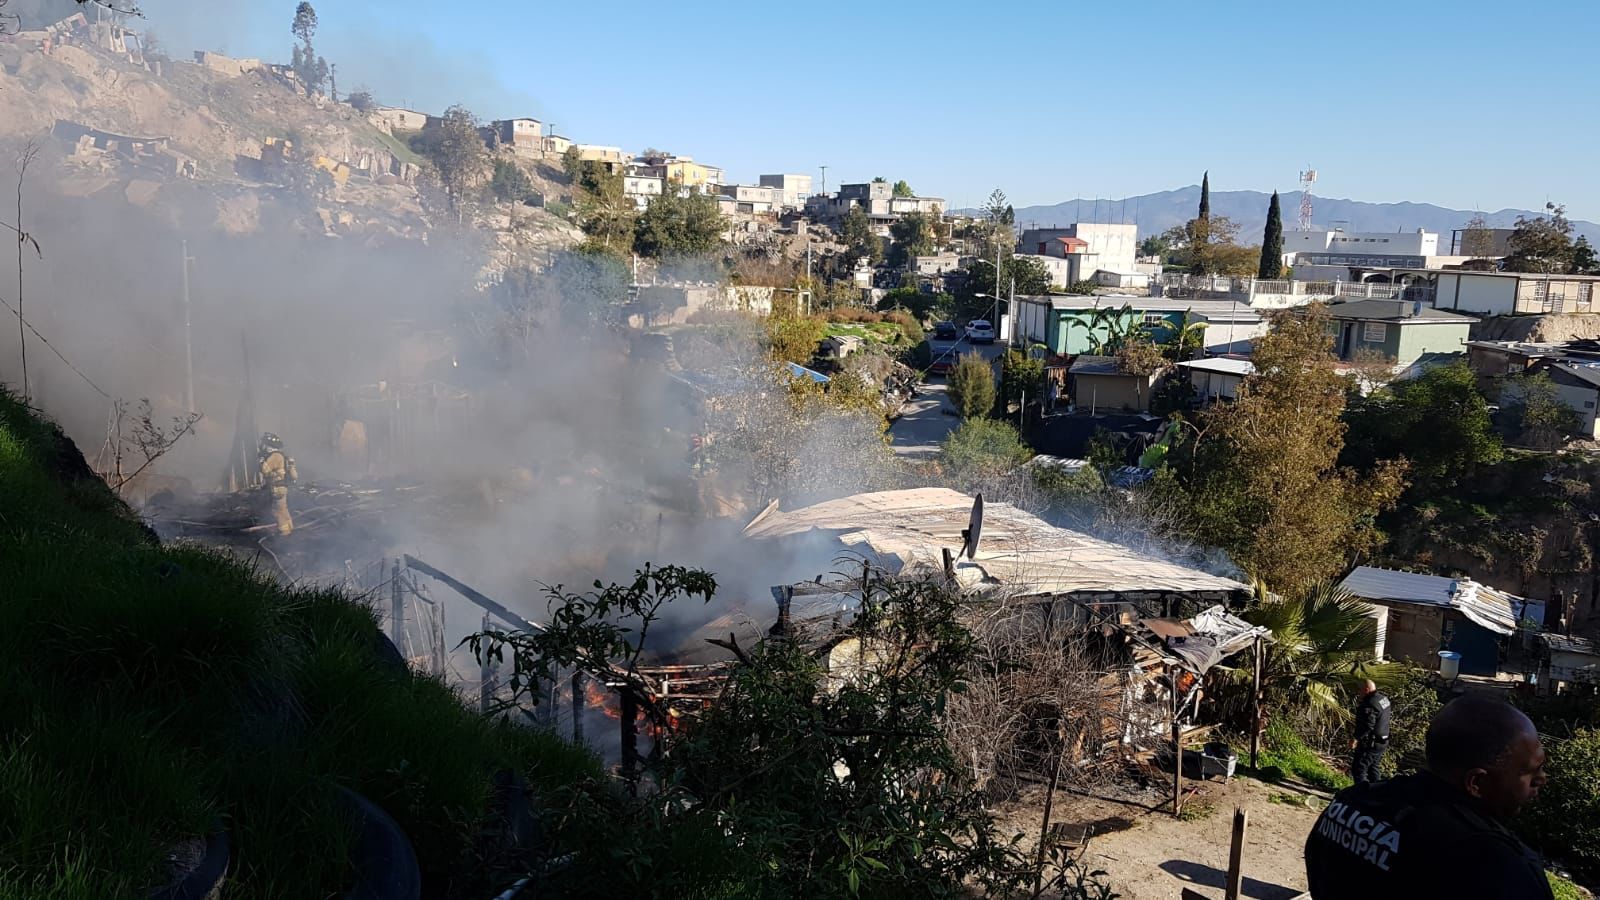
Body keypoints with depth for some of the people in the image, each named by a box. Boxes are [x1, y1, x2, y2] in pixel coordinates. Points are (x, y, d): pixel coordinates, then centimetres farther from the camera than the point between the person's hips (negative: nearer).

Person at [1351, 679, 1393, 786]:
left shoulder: (1369, 705, -24)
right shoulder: (1384, 698, 6)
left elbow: (1368, 726, -29)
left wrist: (1356, 739, -27)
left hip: (1370, 744, -10)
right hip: (1382, 742, 10)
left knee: (1358, 769, -5)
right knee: (1372, 768, 23)